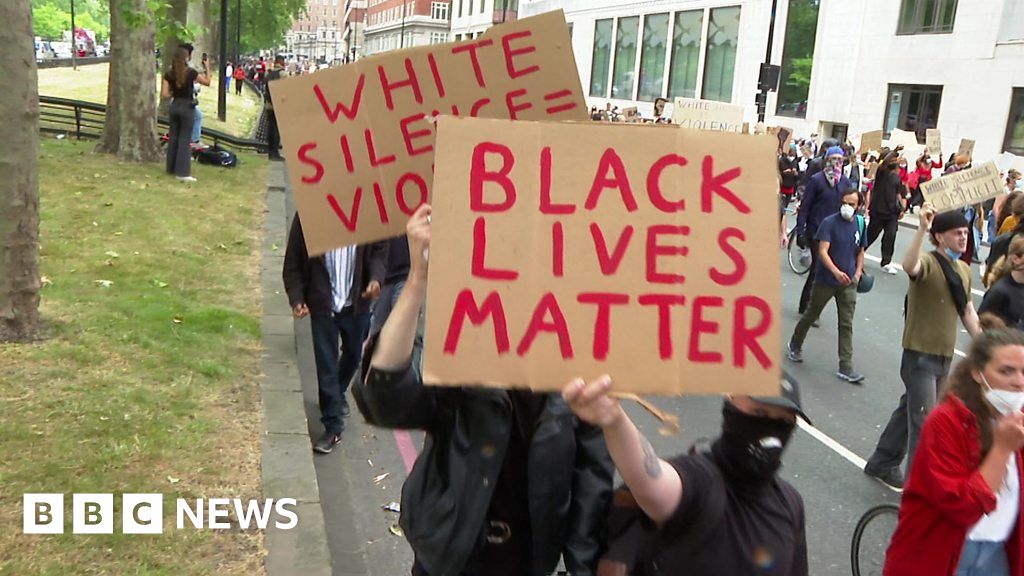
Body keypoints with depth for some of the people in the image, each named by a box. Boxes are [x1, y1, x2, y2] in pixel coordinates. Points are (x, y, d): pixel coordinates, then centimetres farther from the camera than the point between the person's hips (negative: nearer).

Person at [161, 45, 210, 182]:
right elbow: (207, 82, -2)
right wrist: (207, 67, 8)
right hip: (187, 107, -5)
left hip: (174, 106, 5)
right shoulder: (190, 72, -13)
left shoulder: (169, 74, -1)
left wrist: (173, 94, 13)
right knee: (185, 139, -3)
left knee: (173, 137, 16)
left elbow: (164, 94, -5)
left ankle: (171, 168, 24)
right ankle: (182, 172, -6)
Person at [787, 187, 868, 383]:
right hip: (825, 280, -3)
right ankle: (795, 346, 38)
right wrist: (836, 272, -36)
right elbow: (822, 252, -22)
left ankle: (846, 367, 2)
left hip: (848, 283, 4)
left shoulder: (860, 224, 3)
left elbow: (860, 251, 16)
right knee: (811, 315, 14)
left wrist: (858, 273, 3)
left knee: (846, 324, 1)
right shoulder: (829, 223, -13)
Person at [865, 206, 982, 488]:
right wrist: (922, 228, -50)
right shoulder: (928, 263, -16)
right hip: (920, 354, -8)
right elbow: (909, 266, -41)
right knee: (923, 422, -6)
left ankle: (883, 463, 34)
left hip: (944, 356, 8)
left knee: (910, 410, 19)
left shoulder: (964, 271, 10)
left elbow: (967, 311, 19)